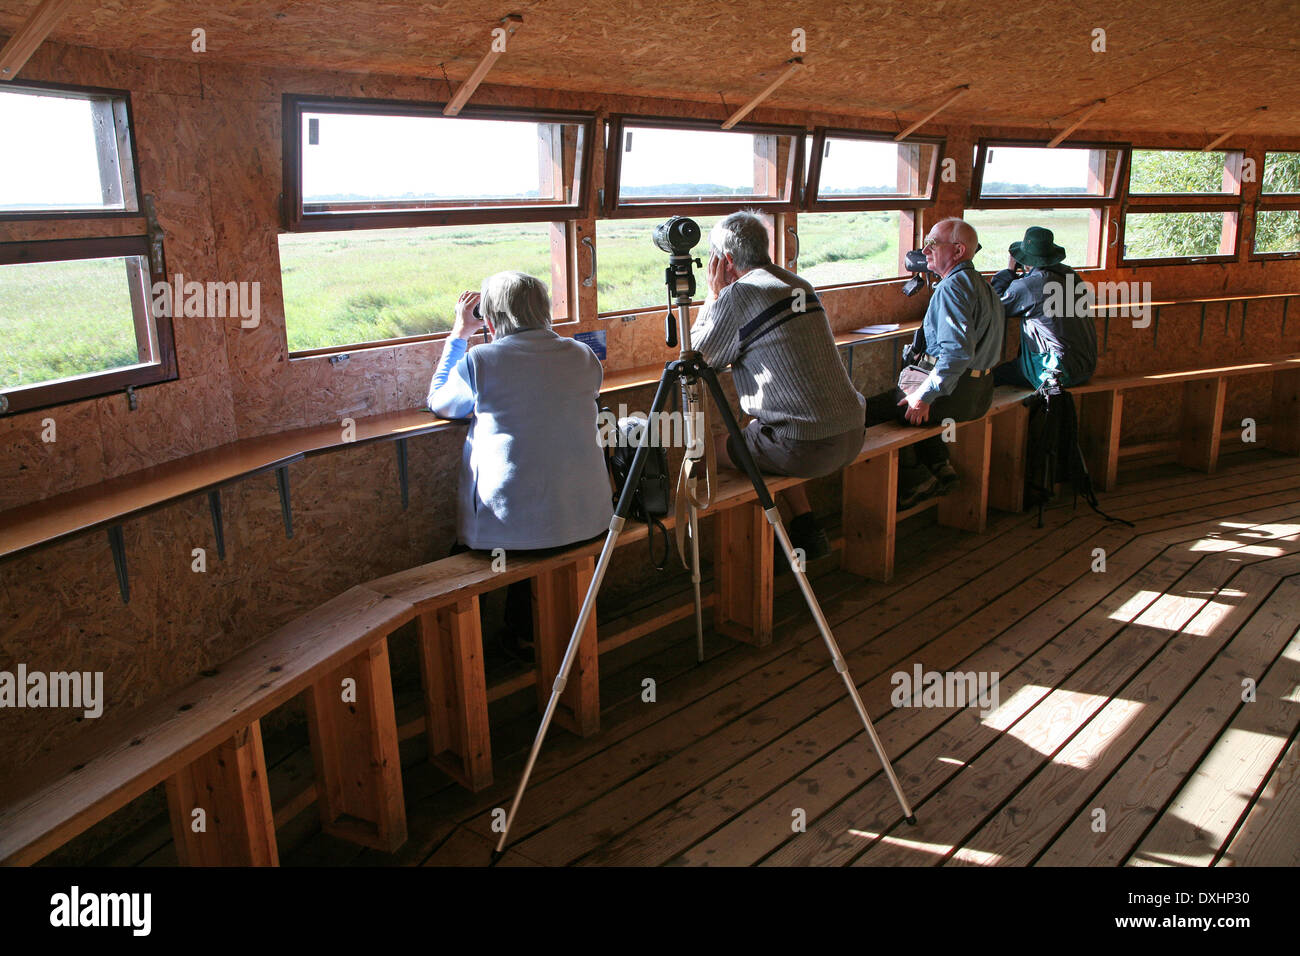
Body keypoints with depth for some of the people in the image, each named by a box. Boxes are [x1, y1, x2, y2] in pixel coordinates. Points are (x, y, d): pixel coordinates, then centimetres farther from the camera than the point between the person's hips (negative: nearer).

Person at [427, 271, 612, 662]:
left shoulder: (478, 361, -9)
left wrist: (459, 333, 19)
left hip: (507, 525, -4)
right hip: (585, 519, 4)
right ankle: (522, 633, 42)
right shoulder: (583, 356, 2)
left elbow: (438, 402, 13)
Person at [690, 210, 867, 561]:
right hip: (852, 433, 8)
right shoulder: (800, 285, 14)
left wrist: (713, 294, 9)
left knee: (717, 447, 14)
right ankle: (805, 526, 25)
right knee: (758, 430, 32)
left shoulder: (738, 295, -9)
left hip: (807, 447, -7)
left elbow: (698, 356, 4)